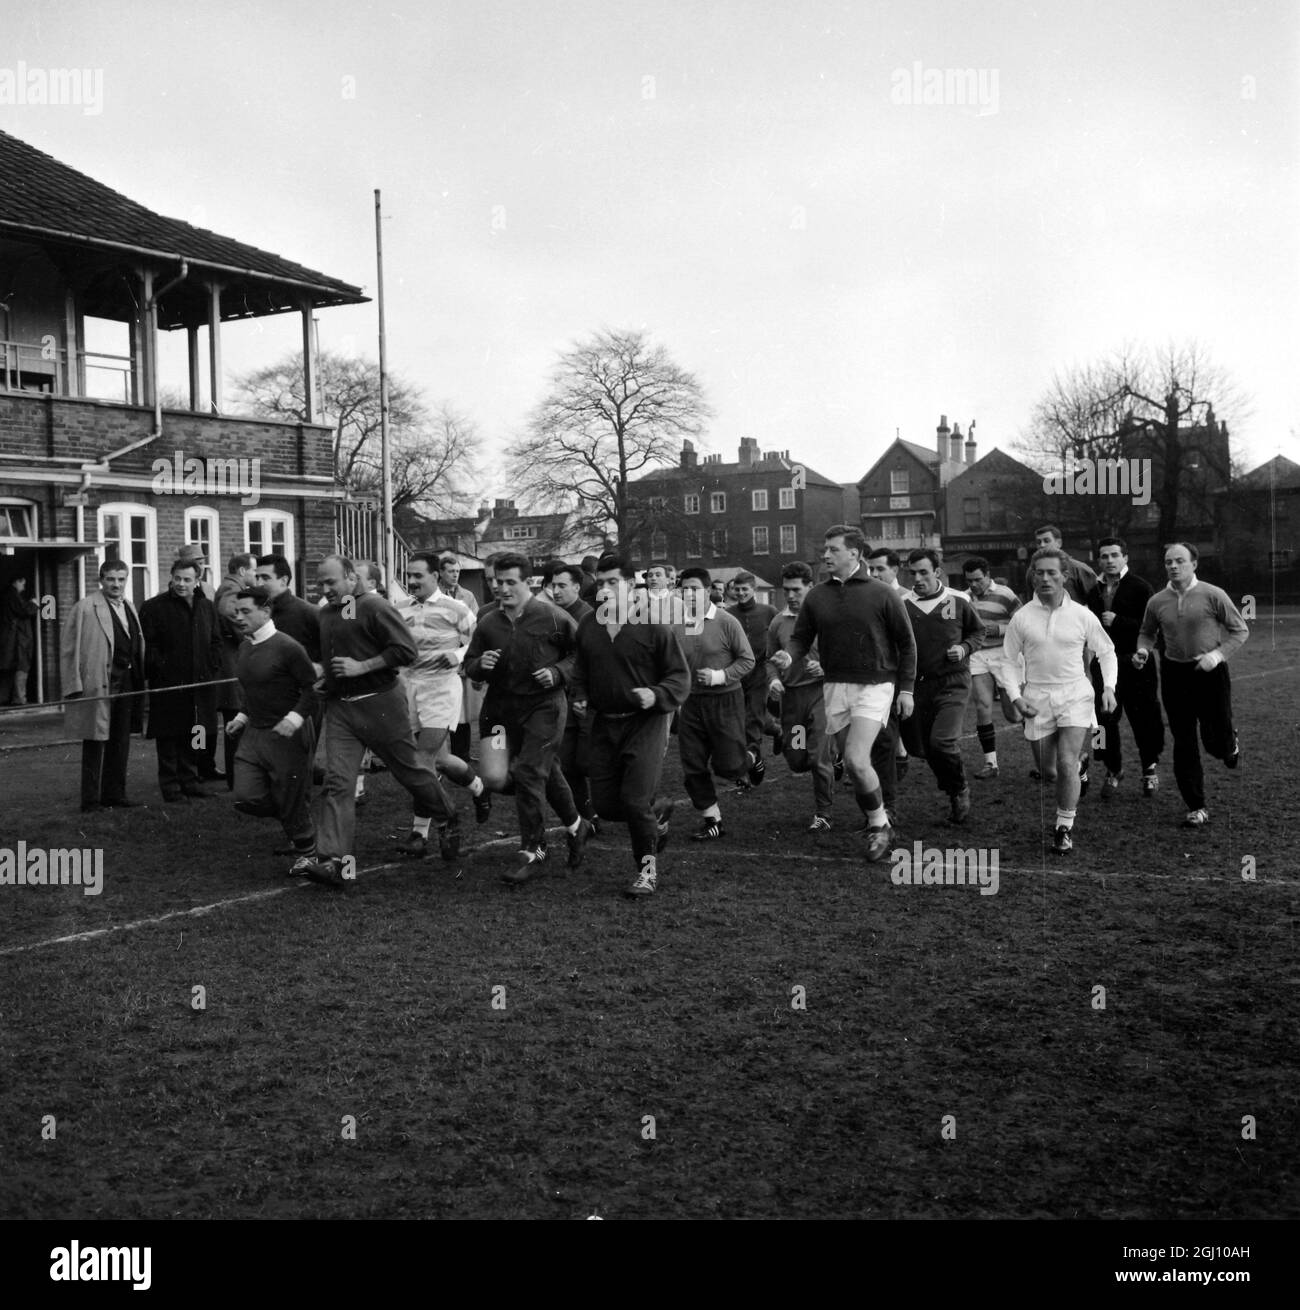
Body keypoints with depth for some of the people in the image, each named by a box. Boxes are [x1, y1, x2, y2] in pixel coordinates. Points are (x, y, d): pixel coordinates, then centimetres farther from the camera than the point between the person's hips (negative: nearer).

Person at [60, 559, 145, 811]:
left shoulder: (129, 608, 14)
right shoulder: (84, 609, -7)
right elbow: (69, 651, -9)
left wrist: (140, 681, 9)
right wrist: (74, 688, -14)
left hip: (127, 684, 7)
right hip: (98, 685, -7)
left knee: (120, 744, 12)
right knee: (95, 744, -1)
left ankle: (114, 795, 22)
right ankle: (90, 801, 6)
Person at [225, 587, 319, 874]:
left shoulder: (287, 648, -15)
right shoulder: (244, 649, 9)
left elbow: (313, 688, -14)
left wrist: (296, 717, -27)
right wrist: (242, 716, 9)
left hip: (286, 735, -7)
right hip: (253, 733, 7)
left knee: (293, 801, 3)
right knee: (246, 798, -4)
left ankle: (306, 853, 26)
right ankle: (290, 818, 23)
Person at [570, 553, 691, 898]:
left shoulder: (653, 625, -9)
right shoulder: (587, 625, 8)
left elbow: (680, 676, -6)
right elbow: (580, 672, 21)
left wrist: (657, 695, -24)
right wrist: (580, 699, 3)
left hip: (645, 723, -6)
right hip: (603, 724, 6)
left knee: (635, 801, -12)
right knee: (605, 804, 6)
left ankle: (648, 870, 9)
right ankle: (658, 812, 36)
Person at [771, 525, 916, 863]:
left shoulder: (880, 594, -4)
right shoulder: (816, 597, 5)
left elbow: (906, 642, 2)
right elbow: (801, 638, 9)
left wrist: (906, 688, -1)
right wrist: (788, 656, -14)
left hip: (874, 686, -5)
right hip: (835, 687, 5)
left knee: (856, 760, -19)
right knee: (851, 764, 7)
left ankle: (880, 825, 1)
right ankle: (876, 826, 23)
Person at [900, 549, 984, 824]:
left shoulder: (957, 601, -2)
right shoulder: (903, 605, 0)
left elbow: (978, 631, 14)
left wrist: (965, 648, -6)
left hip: (953, 683, -3)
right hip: (918, 685, 3)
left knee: (942, 741, -19)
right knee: (924, 747, 8)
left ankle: (961, 789, 8)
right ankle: (952, 794, 32)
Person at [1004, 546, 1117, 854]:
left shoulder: (1082, 615, -1)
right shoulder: (1022, 617, -1)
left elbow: (1106, 651, 12)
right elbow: (1007, 660, 7)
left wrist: (1108, 687, -1)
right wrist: (1016, 697, -4)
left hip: (1075, 695, -1)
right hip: (1037, 699, 2)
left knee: (1066, 765, -15)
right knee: (1047, 772, 7)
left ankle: (1065, 829, 0)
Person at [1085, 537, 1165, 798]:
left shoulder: (1141, 588, -5)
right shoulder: (1094, 592, 11)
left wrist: (1118, 621, -18)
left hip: (1136, 664, -4)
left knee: (1143, 719, 2)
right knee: (1105, 719, 2)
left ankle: (1150, 768, 23)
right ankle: (1113, 770, 19)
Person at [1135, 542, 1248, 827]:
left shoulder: (1212, 595, -9)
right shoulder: (1157, 601, 1)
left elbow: (1240, 630, -3)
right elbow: (1147, 632, 17)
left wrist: (1217, 654, -16)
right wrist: (1142, 650, -5)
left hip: (1210, 673, -3)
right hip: (1174, 673, 3)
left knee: (1216, 742, 1)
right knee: (1184, 744, 3)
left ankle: (1231, 745, 41)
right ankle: (1197, 809, 12)